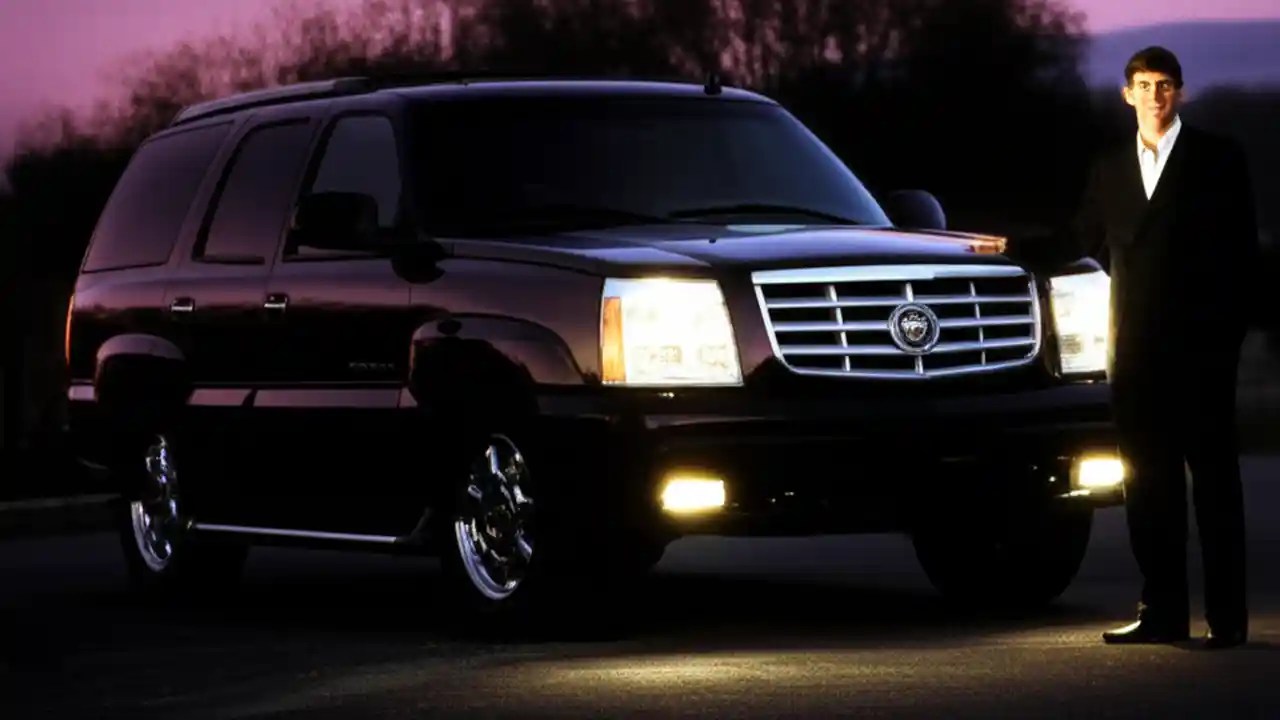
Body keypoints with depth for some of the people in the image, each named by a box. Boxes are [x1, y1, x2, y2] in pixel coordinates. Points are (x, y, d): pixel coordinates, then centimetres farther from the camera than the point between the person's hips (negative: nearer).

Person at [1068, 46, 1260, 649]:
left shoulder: (1218, 158, 2)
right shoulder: (1109, 168, 14)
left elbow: (1240, 251, -1)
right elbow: (1088, 238, 27)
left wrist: (1229, 327, -6)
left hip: (1200, 346, -4)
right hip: (1135, 347, 4)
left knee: (1213, 475, -3)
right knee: (1148, 481, 3)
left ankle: (1227, 615, -2)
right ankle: (1162, 611, 7)